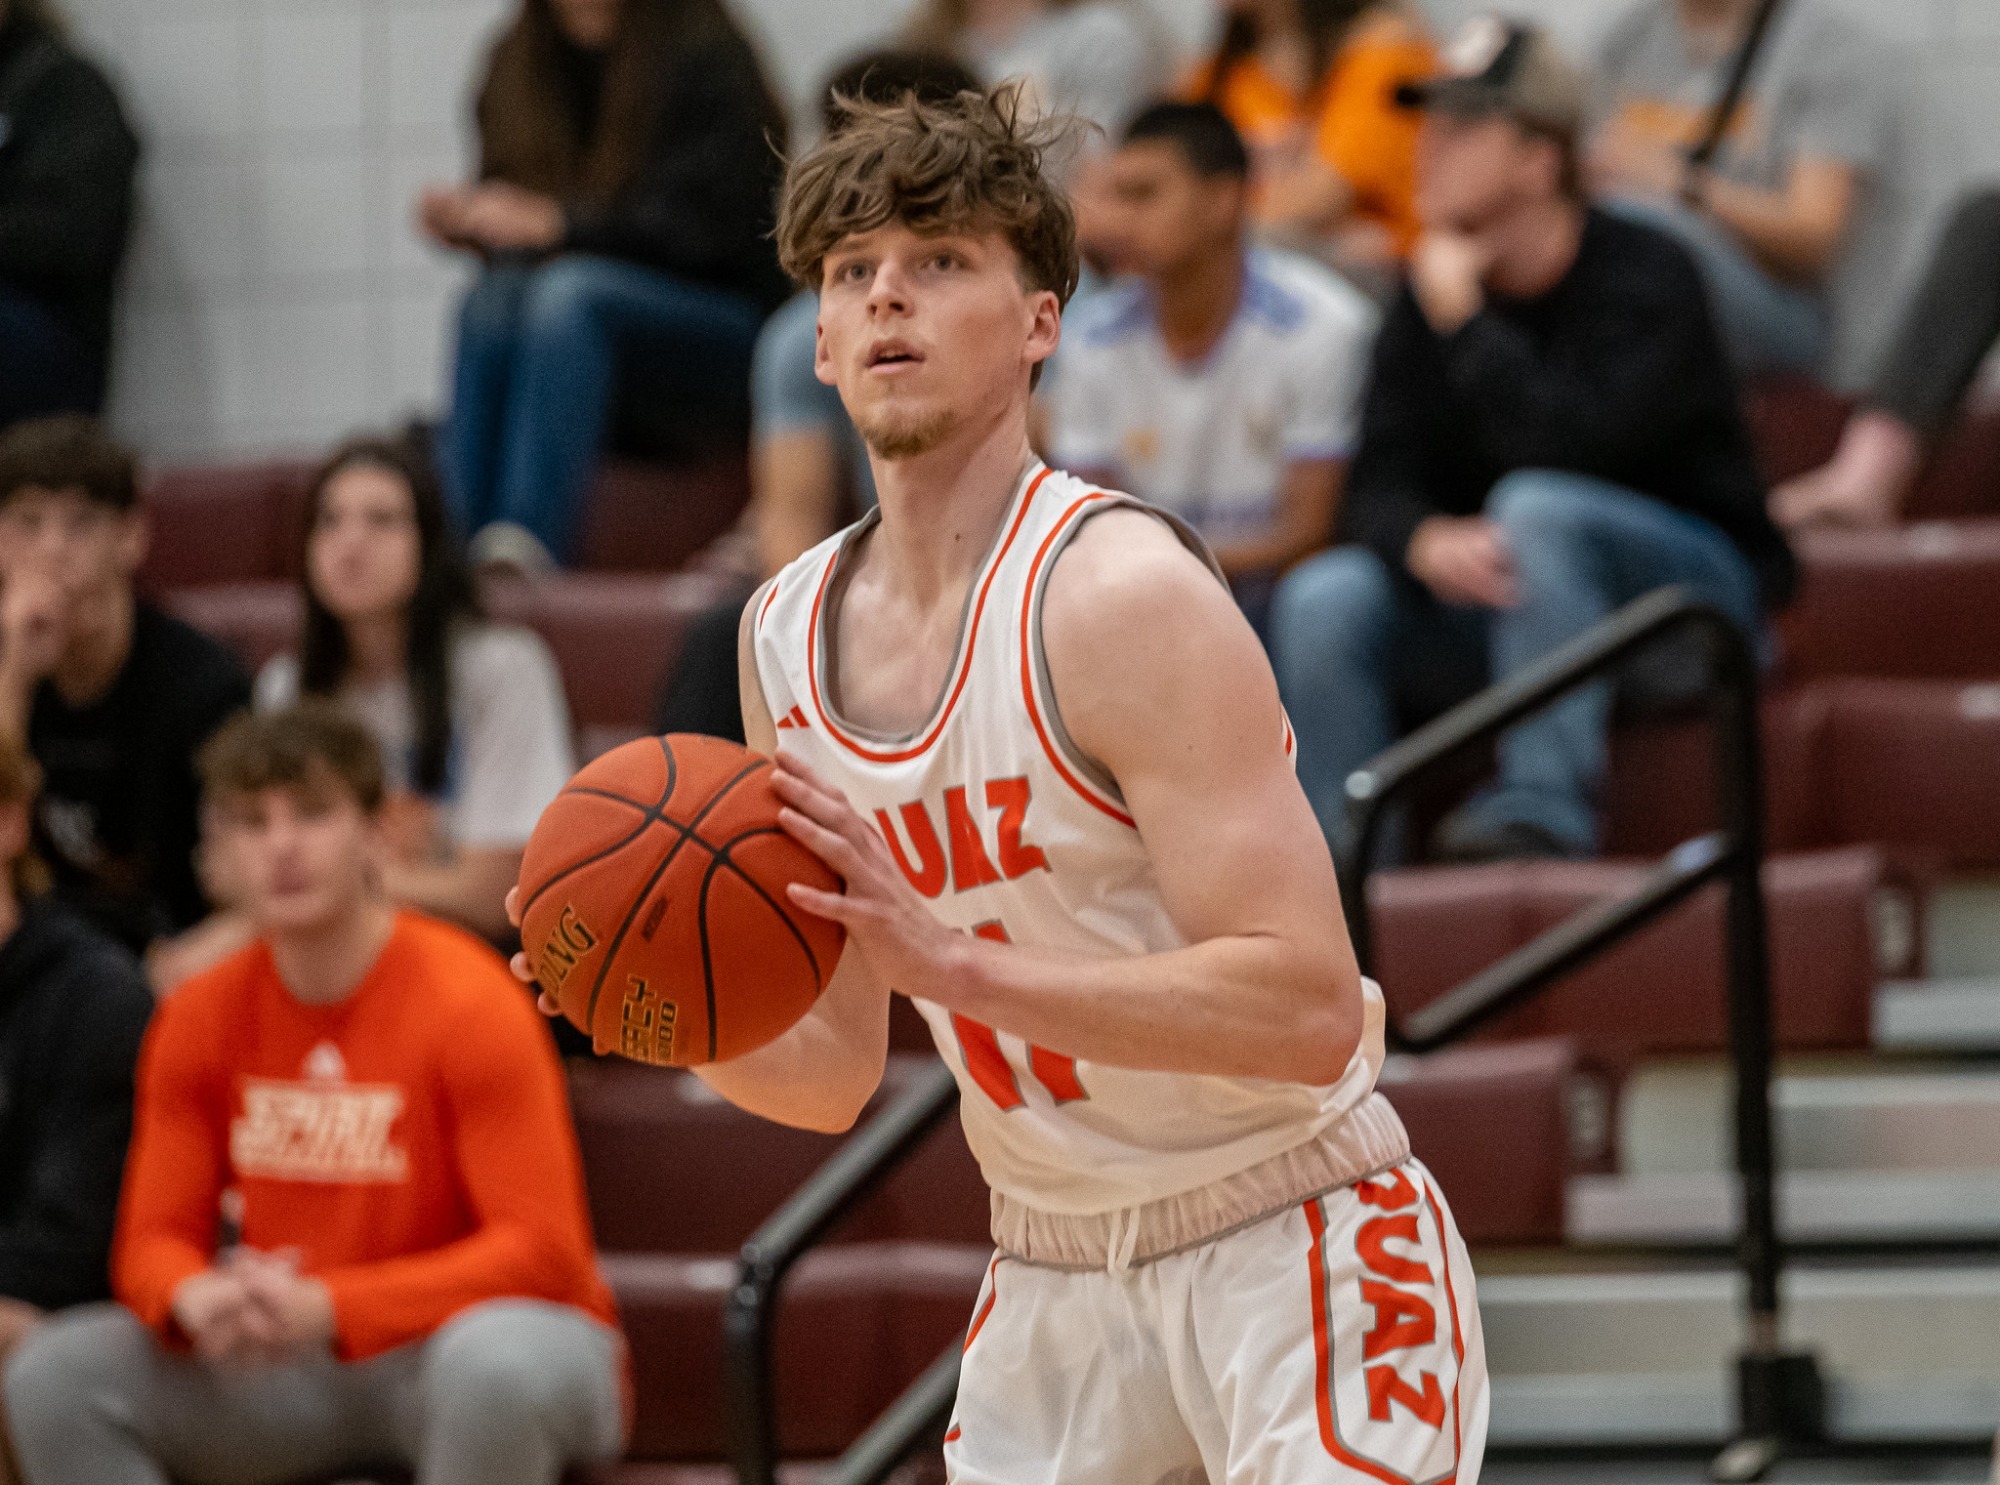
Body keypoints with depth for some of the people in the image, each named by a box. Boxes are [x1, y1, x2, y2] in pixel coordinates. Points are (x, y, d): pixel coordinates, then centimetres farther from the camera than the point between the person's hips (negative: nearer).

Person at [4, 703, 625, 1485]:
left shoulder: (470, 1004, -15)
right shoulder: (197, 1018, 2)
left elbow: (540, 1251, -19)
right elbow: (154, 1240, 3)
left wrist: (325, 1308, -30)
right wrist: (199, 1300, -25)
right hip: (290, 1372, 5)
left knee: (492, 1361, -41)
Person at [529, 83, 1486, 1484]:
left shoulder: (1123, 595, -18)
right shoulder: (788, 637, 4)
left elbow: (1307, 1011, -26)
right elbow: (833, 1071, 12)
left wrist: (953, 961, -31)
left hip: (1285, 1247, -6)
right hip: (1056, 1280, 6)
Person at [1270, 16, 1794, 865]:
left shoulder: (1646, 278, -15)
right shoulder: (1426, 300, 2)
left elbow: (1571, 448, -31)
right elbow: (1376, 491, -5)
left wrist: (1462, 319, -22)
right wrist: (1427, 542, -29)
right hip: (1499, 601, 5)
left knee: (1534, 503, -35)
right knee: (1323, 599, -20)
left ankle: (1546, 812, -39)